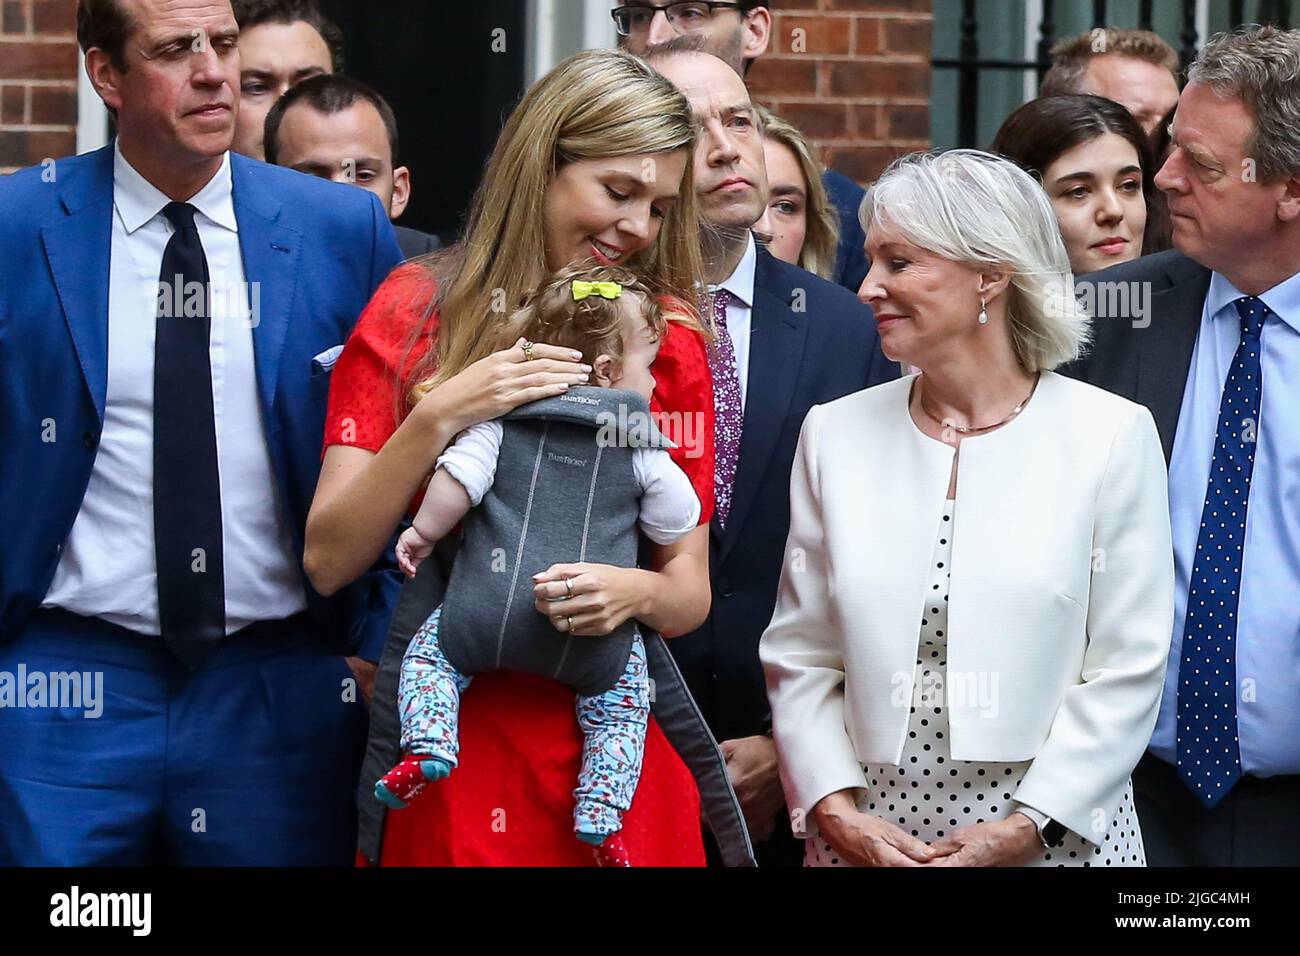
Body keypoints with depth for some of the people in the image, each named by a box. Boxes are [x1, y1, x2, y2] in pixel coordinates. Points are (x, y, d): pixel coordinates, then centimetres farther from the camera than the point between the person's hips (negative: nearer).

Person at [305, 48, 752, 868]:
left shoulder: (672, 344, 4)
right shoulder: (418, 312, 0)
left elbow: (689, 593, 5)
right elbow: (331, 561, -5)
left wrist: (638, 591, -18)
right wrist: (439, 417, -17)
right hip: (449, 743, -1)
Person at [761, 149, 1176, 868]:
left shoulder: (1112, 436, -4)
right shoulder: (835, 433, 4)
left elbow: (1127, 671, -6)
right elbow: (799, 655, 5)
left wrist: (1021, 830, -14)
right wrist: (837, 812, -9)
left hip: (1052, 830, -2)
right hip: (868, 832, 2)